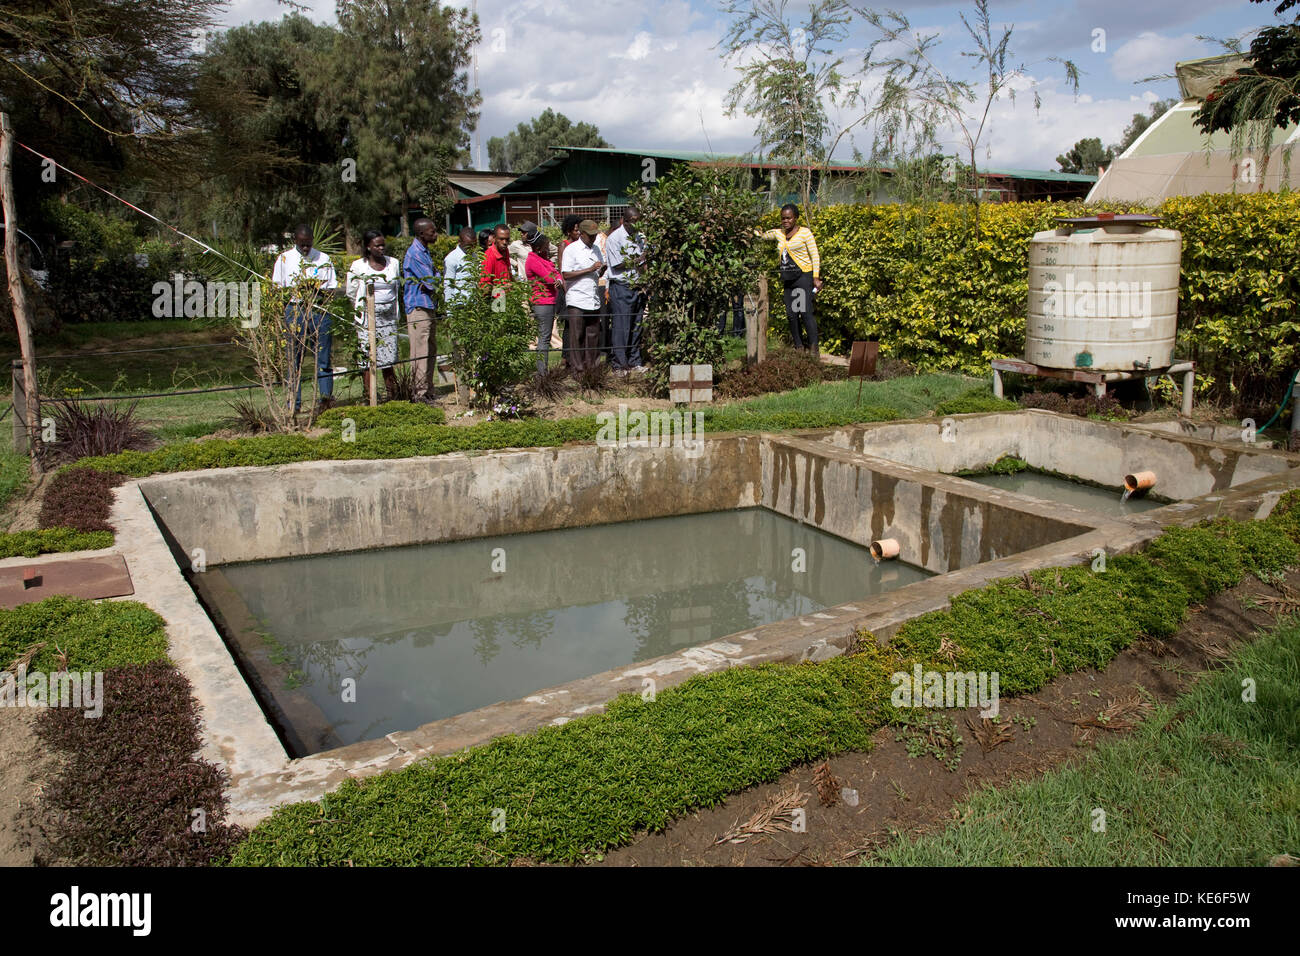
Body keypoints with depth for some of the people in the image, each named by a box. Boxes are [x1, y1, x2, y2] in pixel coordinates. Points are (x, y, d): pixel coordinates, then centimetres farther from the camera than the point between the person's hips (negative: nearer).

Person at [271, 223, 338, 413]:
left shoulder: (323, 259, 10)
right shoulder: (283, 259, 9)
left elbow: (333, 288, 9)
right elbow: (276, 288, 7)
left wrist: (319, 290, -12)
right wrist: (295, 291, -12)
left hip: (320, 310, 0)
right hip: (295, 310, 0)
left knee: (323, 357, 0)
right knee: (294, 359, 0)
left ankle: (326, 397, 6)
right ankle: (295, 404, 4)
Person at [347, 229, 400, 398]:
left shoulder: (393, 263, 8)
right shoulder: (358, 266, -2)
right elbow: (351, 294, 5)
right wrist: (359, 311, 2)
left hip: (389, 316, 3)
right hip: (368, 316, -3)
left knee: (388, 359, 2)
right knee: (367, 357, -3)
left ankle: (393, 395, 9)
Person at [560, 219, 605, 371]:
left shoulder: (596, 249, 16)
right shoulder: (571, 249, -4)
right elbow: (566, 274, -12)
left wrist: (602, 269, 0)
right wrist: (590, 270, -15)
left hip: (593, 300, 6)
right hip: (576, 300, -6)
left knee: (593, 335, 5)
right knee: (577, 336, -3)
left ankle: (592, 367, 12)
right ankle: (578, 368, 3)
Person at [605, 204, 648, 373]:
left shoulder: (640, 237, 11)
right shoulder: (614, 238, -8)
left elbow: (644, 263, 14)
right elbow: (617, 265, -12)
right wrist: (638, 260, -12)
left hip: (637, 287, 6)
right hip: (621, 287, -6)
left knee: (637, 325, 8)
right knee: (622, 326, -4)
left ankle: (635, 362, 16)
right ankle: (620, 365, 2)